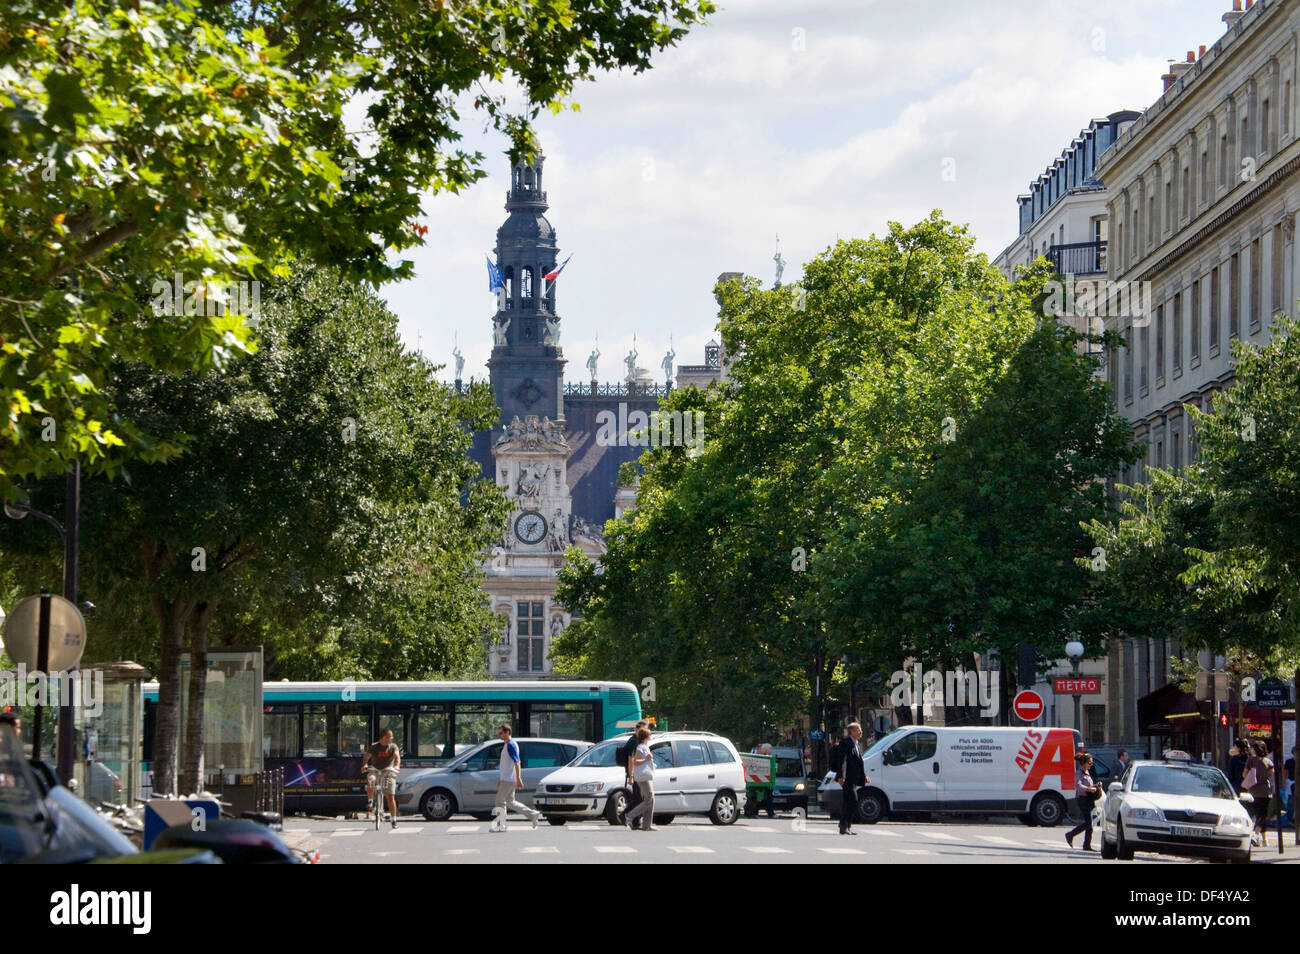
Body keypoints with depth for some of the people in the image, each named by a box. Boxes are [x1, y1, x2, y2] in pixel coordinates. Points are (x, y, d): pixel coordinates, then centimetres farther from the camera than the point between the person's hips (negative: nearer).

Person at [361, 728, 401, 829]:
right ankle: (370, 801, -16)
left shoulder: (393, 746, 0)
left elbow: (397, 756, -16)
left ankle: (394, 820, 5)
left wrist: (397, 765, -37)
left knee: (390, 797, -4)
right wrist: (365, 764, -34)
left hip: (388, 772, 0)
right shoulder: (374, 747, -2)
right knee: (370, 780, -36)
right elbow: (367, 757, -12)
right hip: (375, 770, 0)